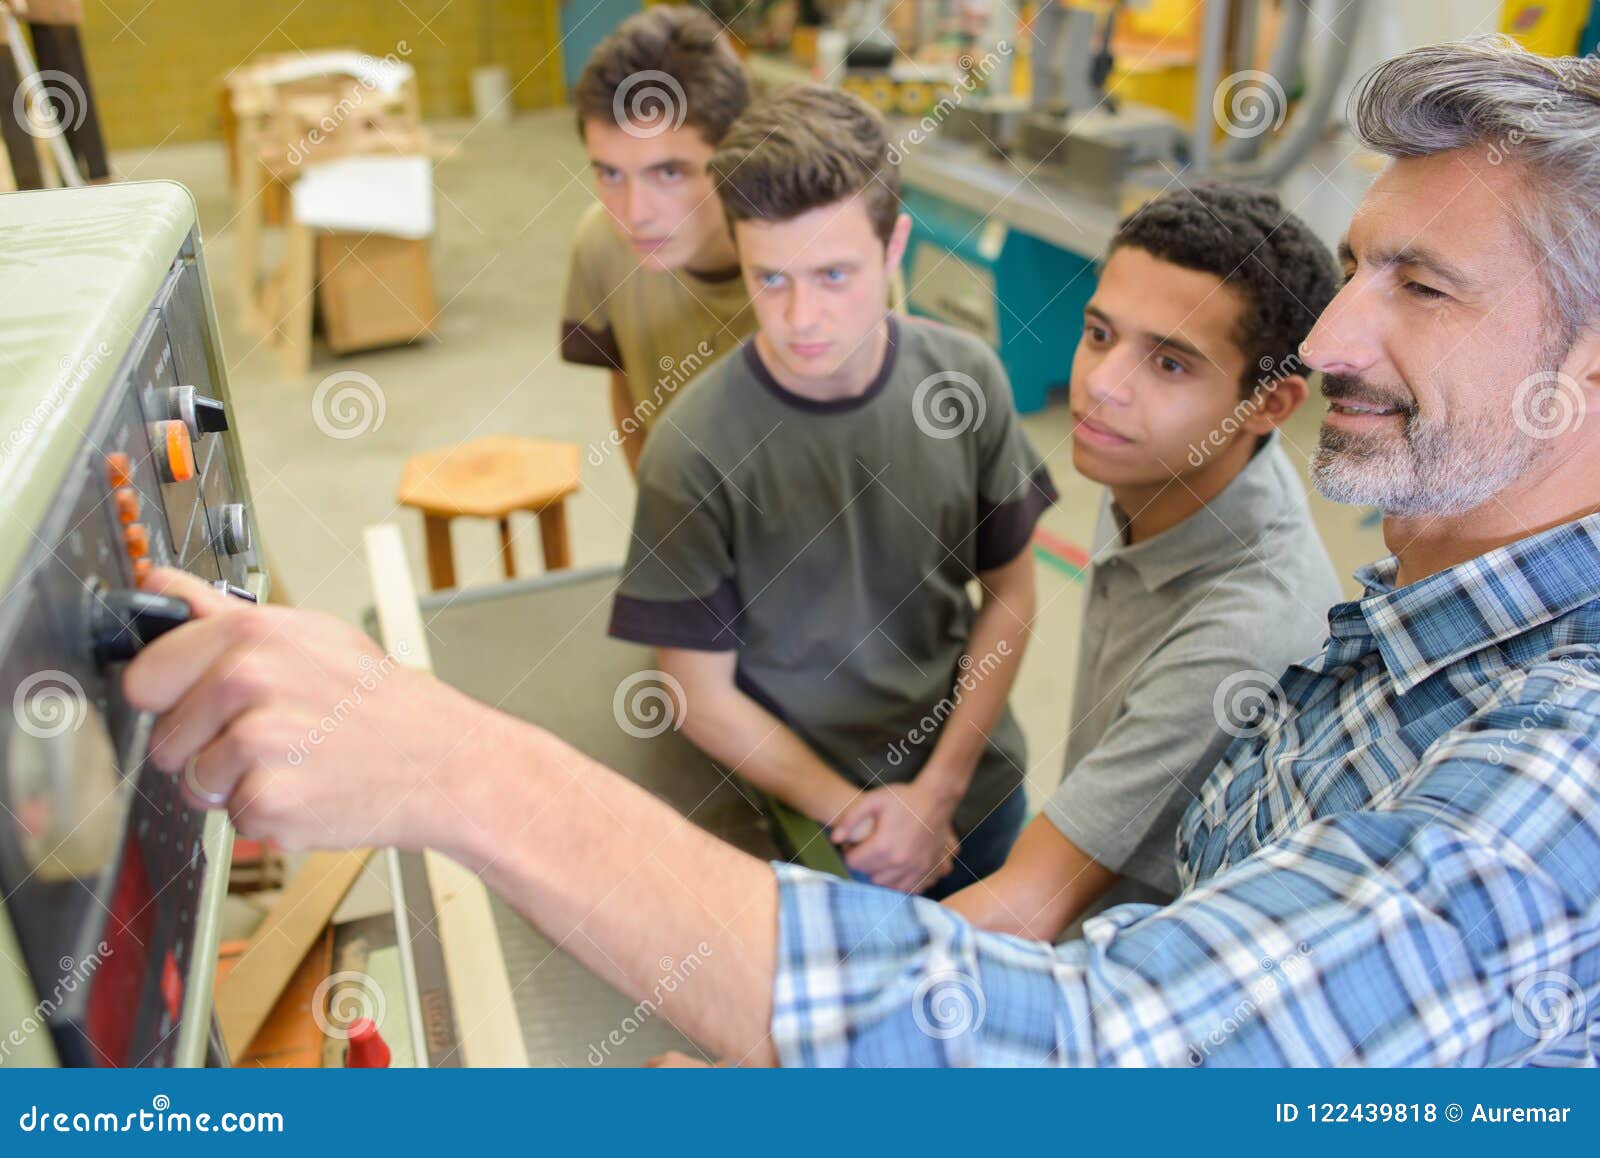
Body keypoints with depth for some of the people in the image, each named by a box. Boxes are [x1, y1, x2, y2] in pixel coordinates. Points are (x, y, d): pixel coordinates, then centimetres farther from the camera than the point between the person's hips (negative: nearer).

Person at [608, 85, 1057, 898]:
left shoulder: (966, 377, -14)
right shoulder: (693, 451, -24)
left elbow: (1008, 595, -4)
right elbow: (704, 698, -14)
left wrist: (937, 791, -11)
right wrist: (851, 813, -16)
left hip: (978, 785, 4)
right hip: (804, 817, -3)